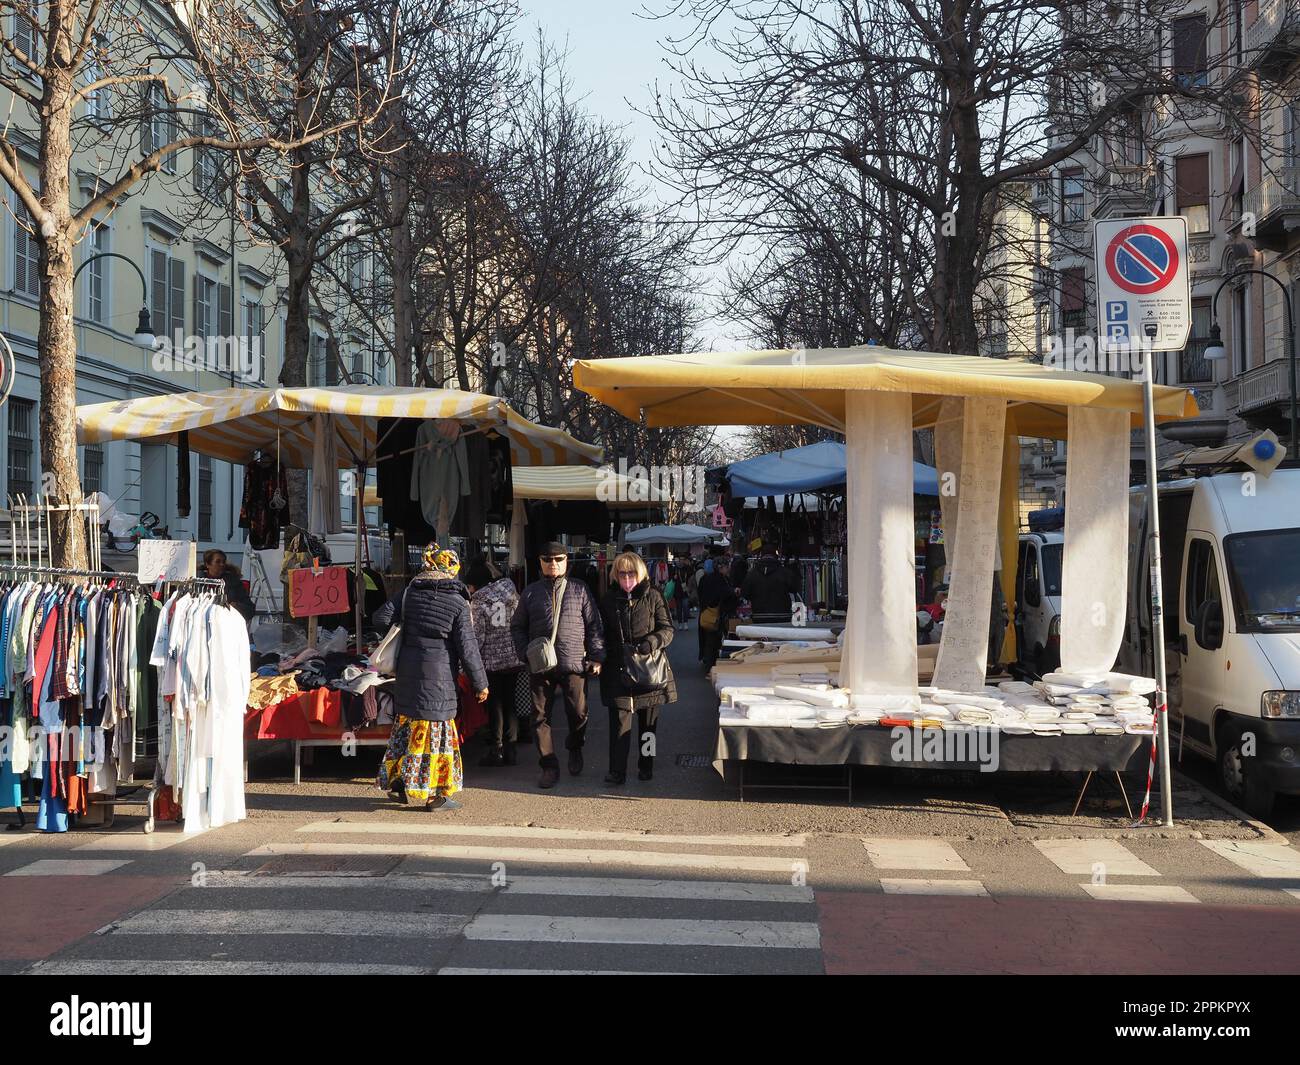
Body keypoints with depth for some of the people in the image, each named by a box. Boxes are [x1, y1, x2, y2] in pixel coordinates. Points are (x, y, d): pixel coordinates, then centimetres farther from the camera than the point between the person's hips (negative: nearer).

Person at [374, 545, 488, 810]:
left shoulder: (409, 592, 4)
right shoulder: (458, 602, -7)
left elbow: (381, 617, 0)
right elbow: (467, 647, -8)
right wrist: (480, 683, 0)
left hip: (407, 671, 4)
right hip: (438, 675, -4)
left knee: (407, 725, 17)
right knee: (435, 729, 2)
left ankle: (399, 781, 23)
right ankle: (433, 795, 8)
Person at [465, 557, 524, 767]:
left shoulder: (478, 602, -8)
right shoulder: (512, 594, 5)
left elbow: (477, 636, -12)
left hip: (490, 661, -4)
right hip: (513, 658, 4)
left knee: (494, 705, 6)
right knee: (509, 702, 12)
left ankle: (496, 750, 6)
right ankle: (510, 749, 12)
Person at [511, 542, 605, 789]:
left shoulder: (580, 590, 8)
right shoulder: (531, 592, 11)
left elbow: (594, 625, 8)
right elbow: (517, 627, 15)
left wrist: (597, 657, 0)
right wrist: (525, 653, 0)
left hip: (574, 664, -1)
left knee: (578, 713, 0)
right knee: (540, 717, 1)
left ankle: (574, 748, 31)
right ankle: (549, 767, 11)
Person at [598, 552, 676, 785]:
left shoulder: (652, 596, 0)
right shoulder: (609, 599, 7)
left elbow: (667, 629, -2)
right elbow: (602, 634, 13)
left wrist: (652, 642, -20)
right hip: (618, 668, 1)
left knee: (648, 722, 10)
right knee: (619, 721, -6)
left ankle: (646, 766, 22)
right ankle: (617, 771, -4)